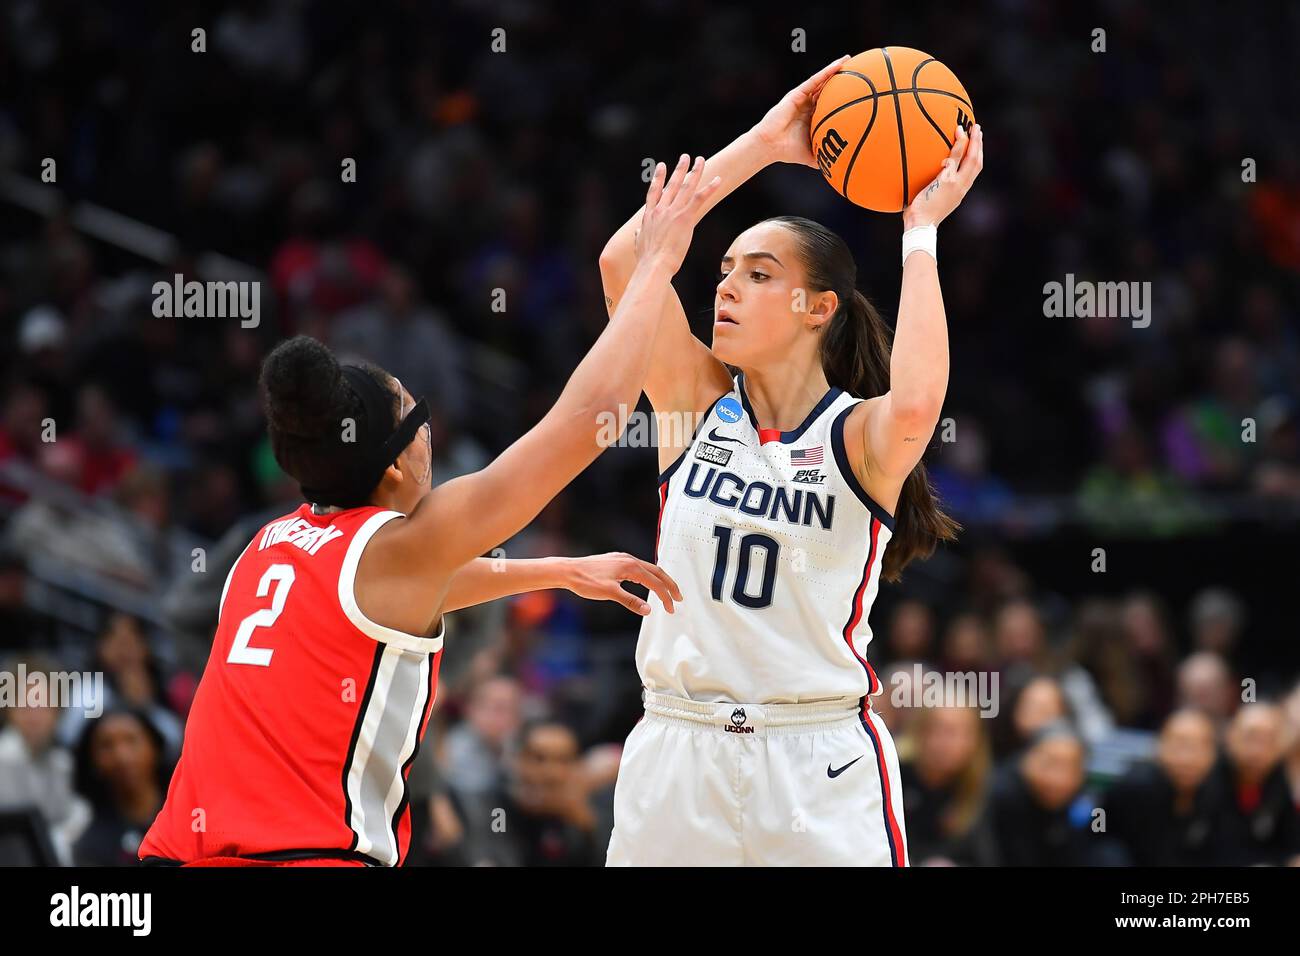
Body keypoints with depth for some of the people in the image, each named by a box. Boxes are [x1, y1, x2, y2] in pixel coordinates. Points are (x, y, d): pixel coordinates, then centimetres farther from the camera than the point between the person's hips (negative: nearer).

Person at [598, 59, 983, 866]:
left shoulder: (860, 435, -4)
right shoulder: (697, 404, 5)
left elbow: (915, 404, -30)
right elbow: (625, 260, -8)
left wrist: (920, 231, -20)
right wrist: (763, 146, -7)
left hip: (819, 768, -3)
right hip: (678, 753, 3)